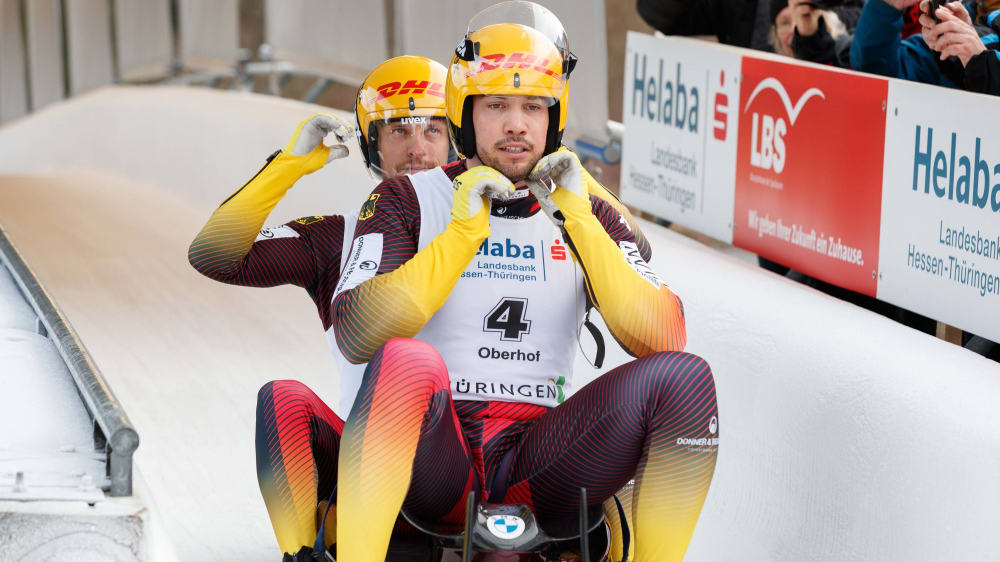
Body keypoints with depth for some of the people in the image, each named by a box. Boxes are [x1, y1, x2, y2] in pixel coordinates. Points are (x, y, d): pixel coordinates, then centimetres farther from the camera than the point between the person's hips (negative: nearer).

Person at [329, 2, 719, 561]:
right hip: (435, 464, -2)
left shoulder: (589, 216, 11)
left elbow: (664, 340, -5)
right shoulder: (410, 199, 4)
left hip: (539, 467, 3)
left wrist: (577, 220, -11)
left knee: (684, 376, -19)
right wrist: (462, 232, -17)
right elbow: (355, 336, -12)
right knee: (407, 362, -35)